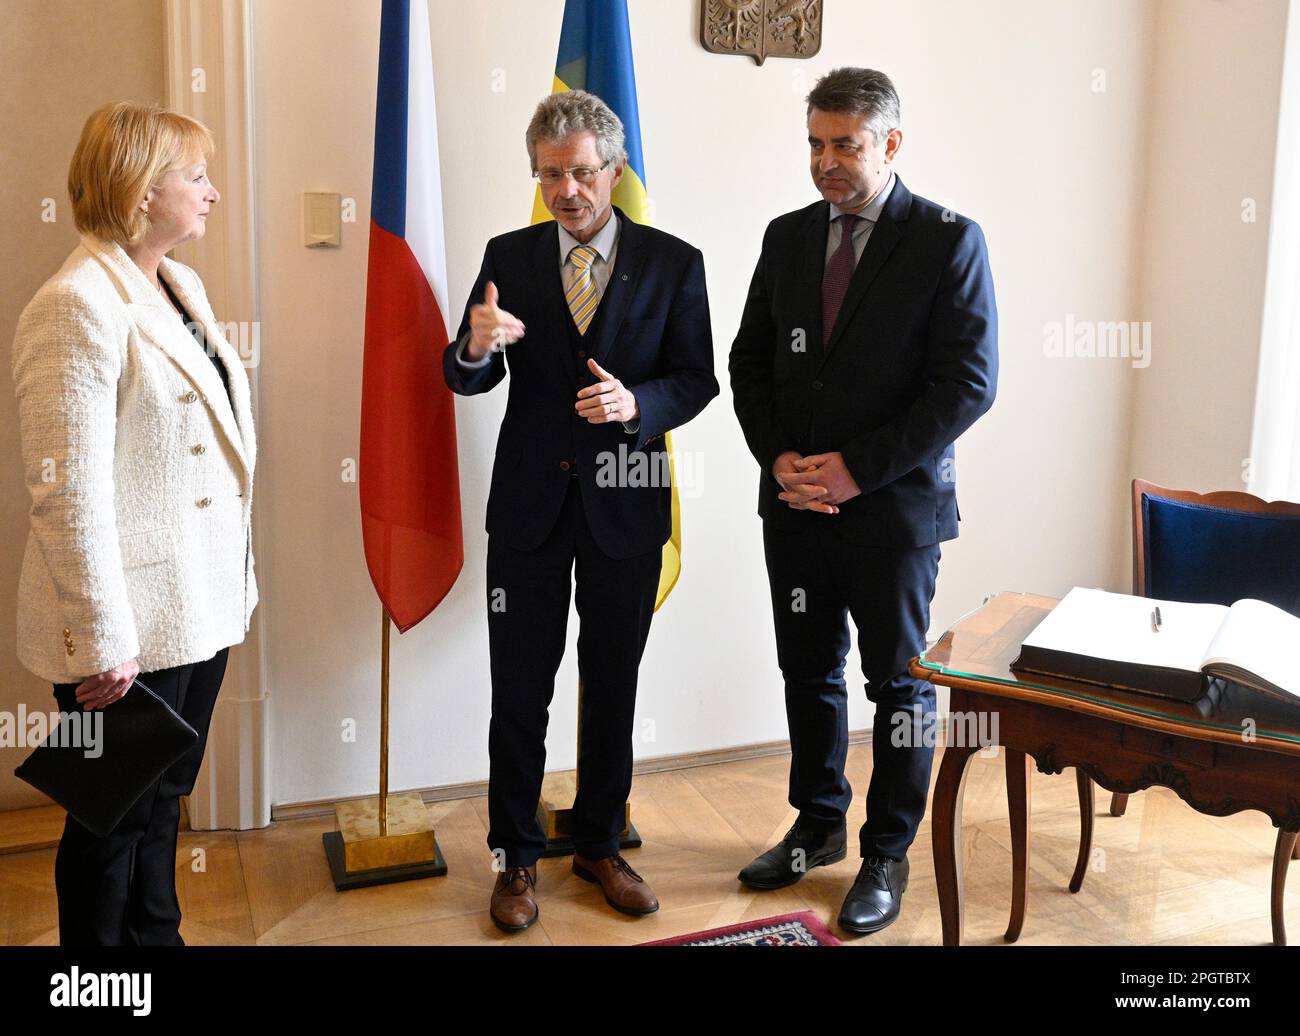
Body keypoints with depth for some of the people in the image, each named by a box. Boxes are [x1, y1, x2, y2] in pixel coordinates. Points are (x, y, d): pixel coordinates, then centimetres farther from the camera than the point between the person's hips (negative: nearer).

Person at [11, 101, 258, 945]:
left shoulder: (183, 285, 10)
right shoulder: (77, 307, -18)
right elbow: (69, 494, -21)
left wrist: (234, 582, 17)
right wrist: (101, 643, -20)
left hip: (199, 606, 8)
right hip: (131, 623, -8)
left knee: (164, 799, 22)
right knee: (118, 815, 10)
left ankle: (158, 935, 40)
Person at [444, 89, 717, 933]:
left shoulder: (673, 263, -2)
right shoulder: (509, 257, 2)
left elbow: (697, 379, -1)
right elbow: (466, 380, 0)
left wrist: (638, 405, -22)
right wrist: (476, 346, -24)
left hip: (625, 505, 0)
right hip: (530, 503, 1)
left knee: (614, 686, 13)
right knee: (520, 690, 7)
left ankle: (601, 844, 31)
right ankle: (517, 856, 24)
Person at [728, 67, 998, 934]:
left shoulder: (948, 242, -7)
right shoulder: (787, 237, 8)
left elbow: (969, 383, -13)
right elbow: (750, 359, 10)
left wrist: (858, 469, -17)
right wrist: (779, 459, -6)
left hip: (894, 506, -4)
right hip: (795, 503, 5)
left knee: (899, 685, 8)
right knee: (809, 672, 15)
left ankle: (888, 855, 24)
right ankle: (818, 827, 33)